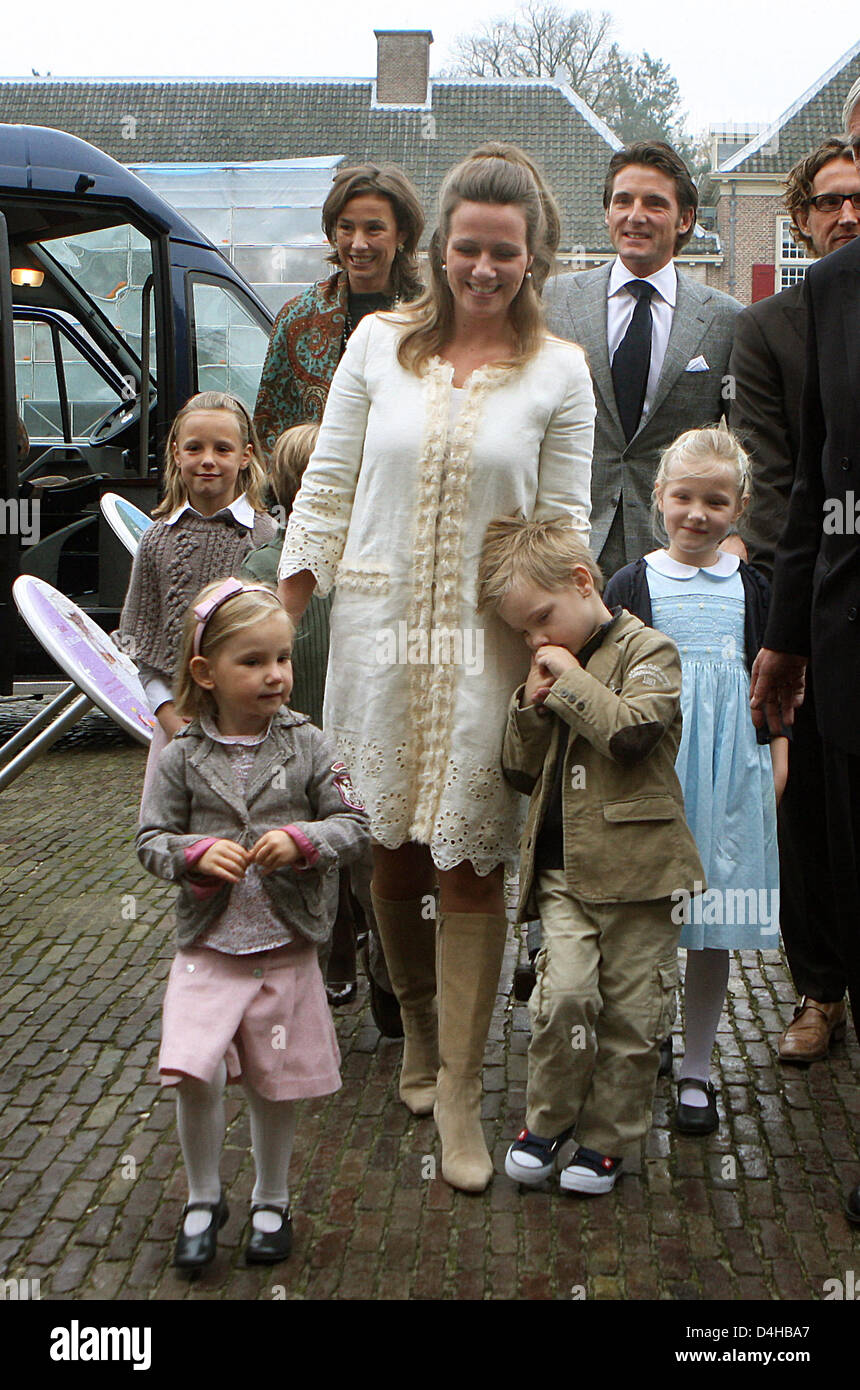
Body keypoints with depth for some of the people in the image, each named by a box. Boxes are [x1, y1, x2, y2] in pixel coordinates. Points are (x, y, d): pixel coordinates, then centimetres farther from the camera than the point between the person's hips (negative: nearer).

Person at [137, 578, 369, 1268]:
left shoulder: (308, 745, -4)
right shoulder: (183, 757, -4)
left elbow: (353, 824, -3)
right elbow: (152, 839, 0)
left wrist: (302, 840, -21)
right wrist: (198, 855, -19)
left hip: (287, 945, 1)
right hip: (208, 945, 0)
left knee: (275, 1085, 12)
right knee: (193, 1073, -13)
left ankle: (271, 1201, 37)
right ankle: (204, 1199, 16)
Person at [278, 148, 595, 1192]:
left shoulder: (560, 372, 2)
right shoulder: (379, 343, 4)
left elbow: (563, 527, 3)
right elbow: (326, 487, 6)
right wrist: (275, 619, 1)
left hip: (487, 642, -1)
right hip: (376, 627, 2)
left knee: (469, 864, -1)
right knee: (390, 850, 9)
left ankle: (458, 1090, 13)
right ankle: (418, 1028, 35)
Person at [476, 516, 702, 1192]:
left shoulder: (646, 649, -3)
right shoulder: (552, 668, 16)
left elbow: (631, 730, -21)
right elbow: (521, 771, 18)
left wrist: (571, 678, -12)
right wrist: (530, 707, 1)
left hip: (637, 866, -4)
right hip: (563, 870, 4)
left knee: (631, 1009, 4)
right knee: (565, 992, -11)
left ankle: (606, 1139, 21)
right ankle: (547, 1120, 10)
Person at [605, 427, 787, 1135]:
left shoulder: (752, 586, 9)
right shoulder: (633, 584, 3)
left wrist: (778, 758, 9)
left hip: (733, 769, 2)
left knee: (716, 922, 5)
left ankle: (696, 1069, 18)